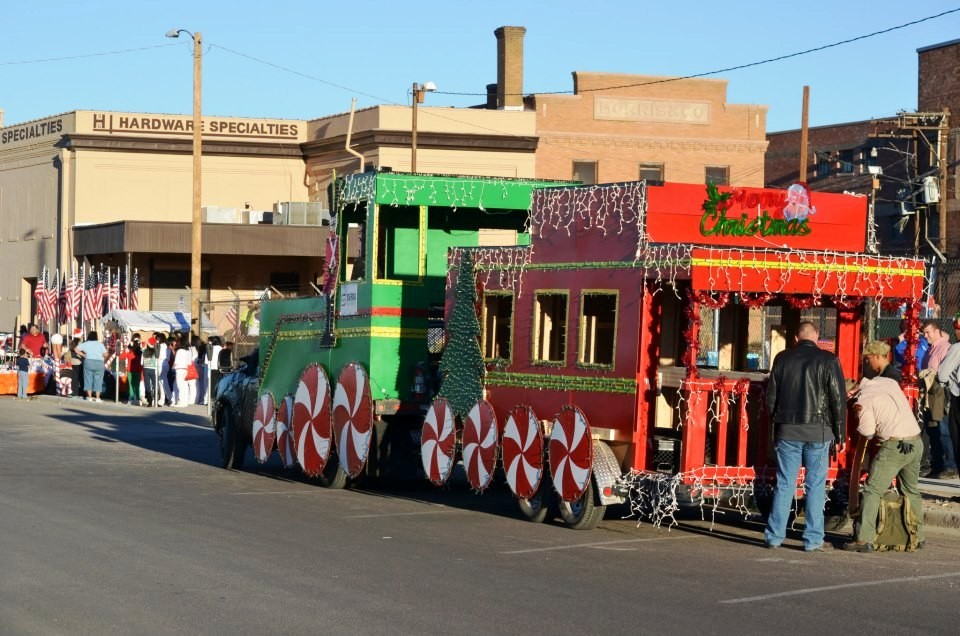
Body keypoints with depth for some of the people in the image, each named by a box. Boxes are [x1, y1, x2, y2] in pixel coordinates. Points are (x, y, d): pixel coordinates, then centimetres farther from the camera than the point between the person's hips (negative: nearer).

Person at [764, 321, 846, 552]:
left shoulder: (782, 359, 4)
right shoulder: (828, 360, -4)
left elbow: (771, 396, 8)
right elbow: (838, 398, -4)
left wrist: (776, 423, 18)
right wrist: (839, 433, 4)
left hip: (787, 430, 2)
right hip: (818, 431, -2)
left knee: (784, 484, 7)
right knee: (815, 485, 2)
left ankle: (774, 535, 6)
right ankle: (813, 539, 2)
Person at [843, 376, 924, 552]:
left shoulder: (863, 401, -7)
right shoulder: (888, 382, 10)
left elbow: (868, 434, -3)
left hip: (895, 446, -7)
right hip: (916, 442, 7)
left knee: (873, 491, -4)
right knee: (911, 490, 22)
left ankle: (865, 539, -11)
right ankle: (918, 536, 29)